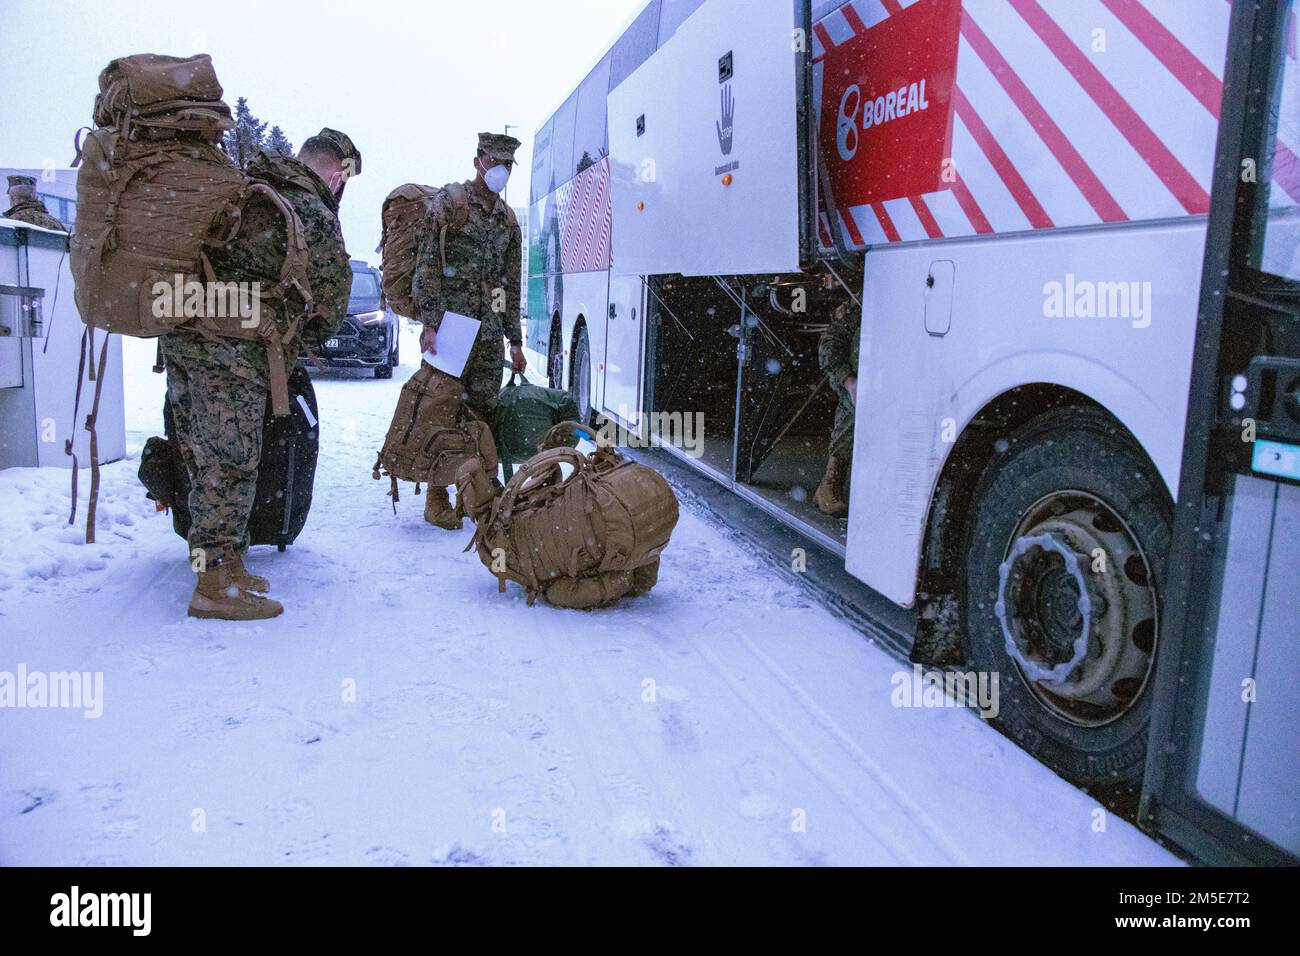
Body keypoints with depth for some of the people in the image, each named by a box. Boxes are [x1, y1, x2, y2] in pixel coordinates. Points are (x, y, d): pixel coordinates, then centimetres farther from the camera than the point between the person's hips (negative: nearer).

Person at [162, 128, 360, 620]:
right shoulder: (314, 215, -3)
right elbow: (331, 297, 1)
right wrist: (299, 342, 18)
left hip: (179, 335, 8)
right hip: (232, 352, -8)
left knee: (205, 461, 13)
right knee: (230, 463, -3)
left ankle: (224, 566, 25)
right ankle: (216, 586, 1)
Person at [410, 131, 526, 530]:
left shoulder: (507, 219, 19)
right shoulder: (448, 201, 0)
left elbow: (511, 285, 21)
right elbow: (426, 266, -8)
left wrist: (515, 341, 18)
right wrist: (429, 324, -17)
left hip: (489, 332, 6)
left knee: (484, 412, 5)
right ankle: (437, 498, 3)